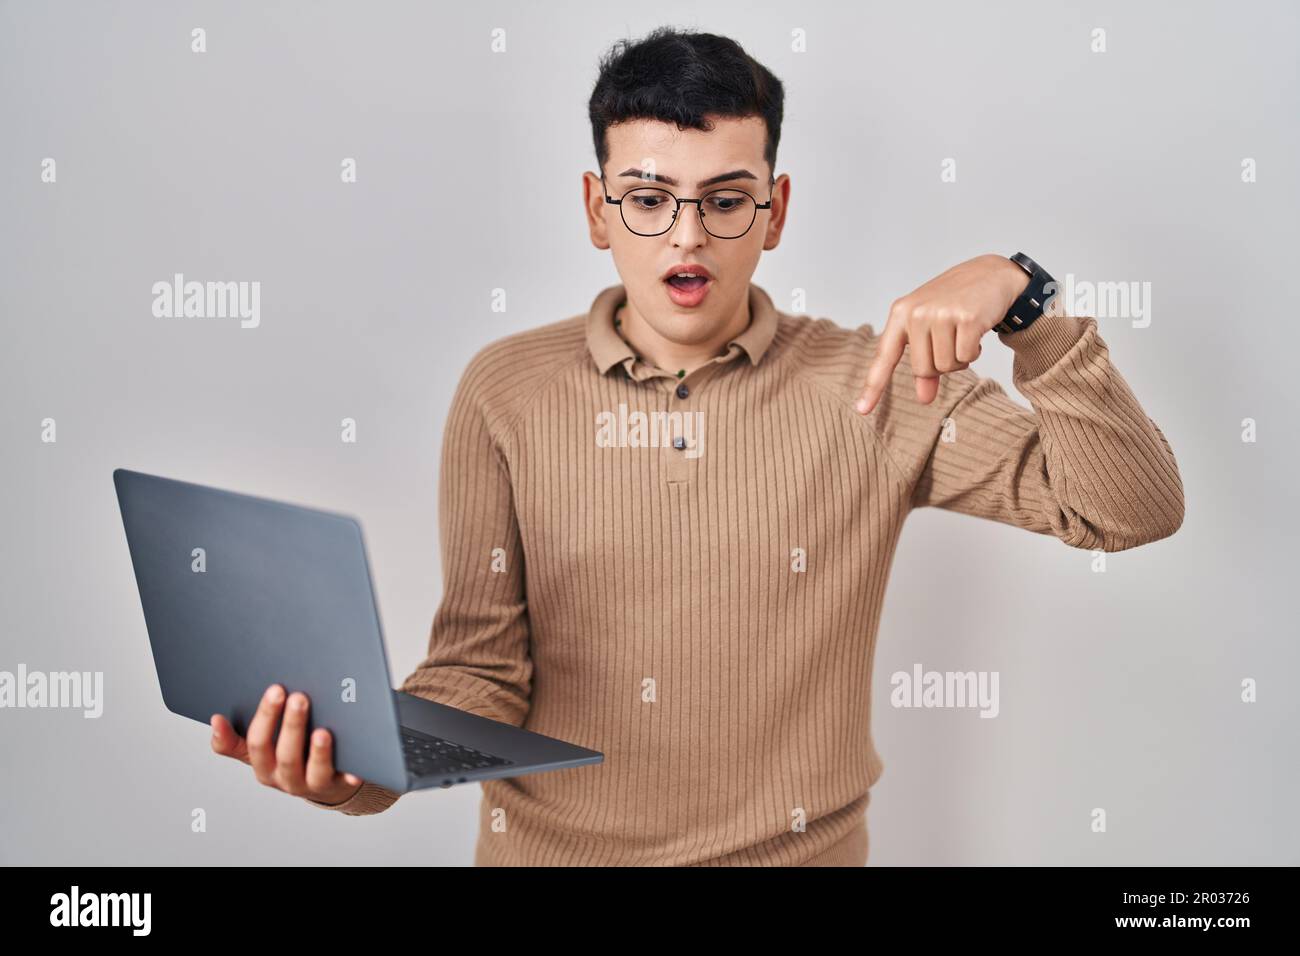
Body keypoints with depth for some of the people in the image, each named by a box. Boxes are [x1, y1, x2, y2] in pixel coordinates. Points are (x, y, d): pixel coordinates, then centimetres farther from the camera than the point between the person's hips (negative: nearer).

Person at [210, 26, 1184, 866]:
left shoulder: (874, 386, -3)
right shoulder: (507, 390, -2)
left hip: (797, 847, 0)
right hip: (548, 844, 0)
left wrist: (1017, 291, -20)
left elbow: (1134, 510, -8)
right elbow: (482, 666, -2)